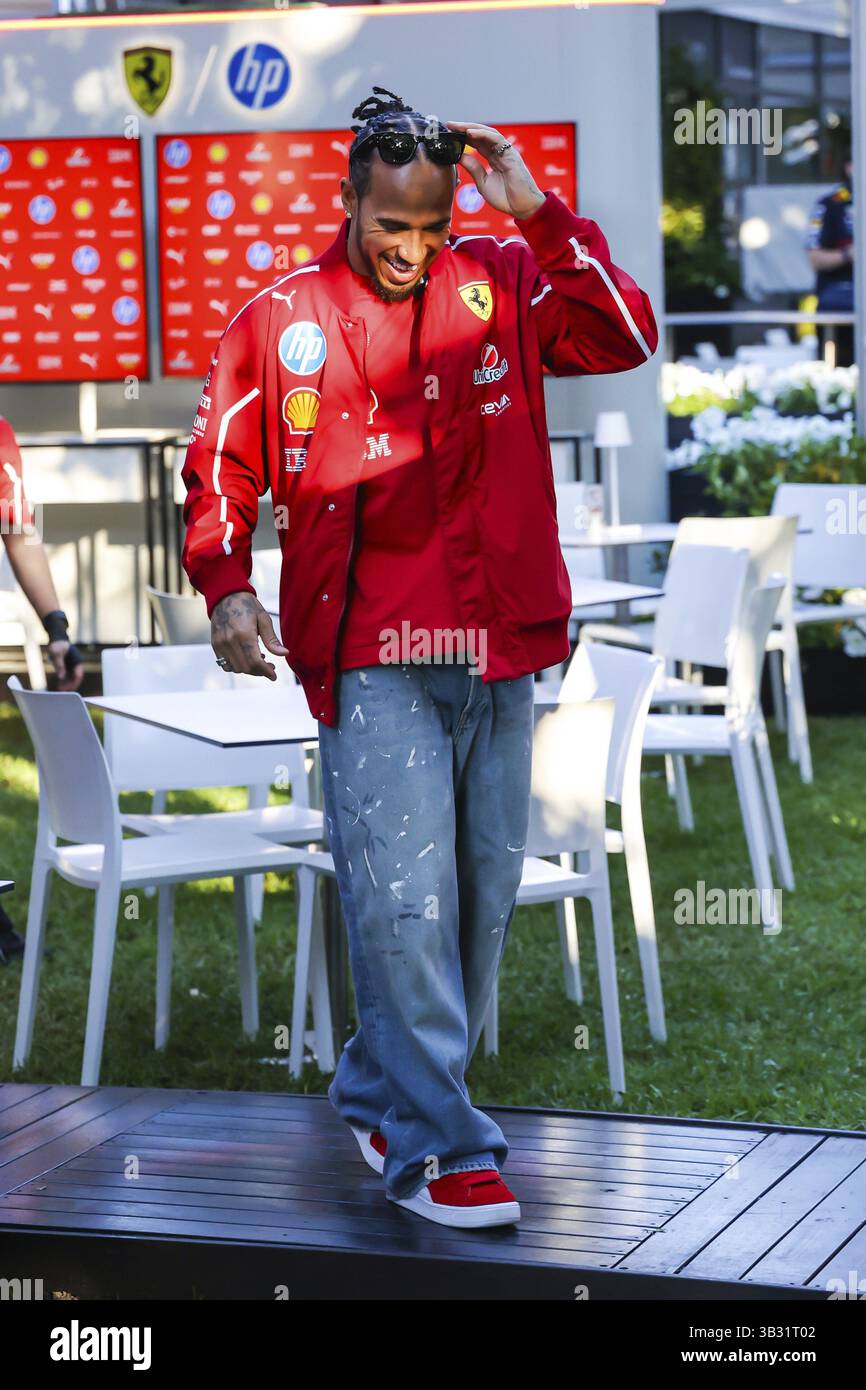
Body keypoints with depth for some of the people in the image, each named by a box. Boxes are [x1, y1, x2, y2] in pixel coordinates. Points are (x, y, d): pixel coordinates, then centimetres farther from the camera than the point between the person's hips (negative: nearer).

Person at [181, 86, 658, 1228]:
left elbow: (626, 339, -5)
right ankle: (433, 1146, -7)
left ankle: (383, 1092, 28)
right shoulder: (282, 321, 4)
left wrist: (539, 213, -9)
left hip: (497, 648, 3)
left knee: (483, 893, 10)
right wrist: (226, 587, -6)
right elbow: (221, 469, 9)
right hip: (369, 659, -3)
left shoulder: (502, 285, 7)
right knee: (401, 896, -13)